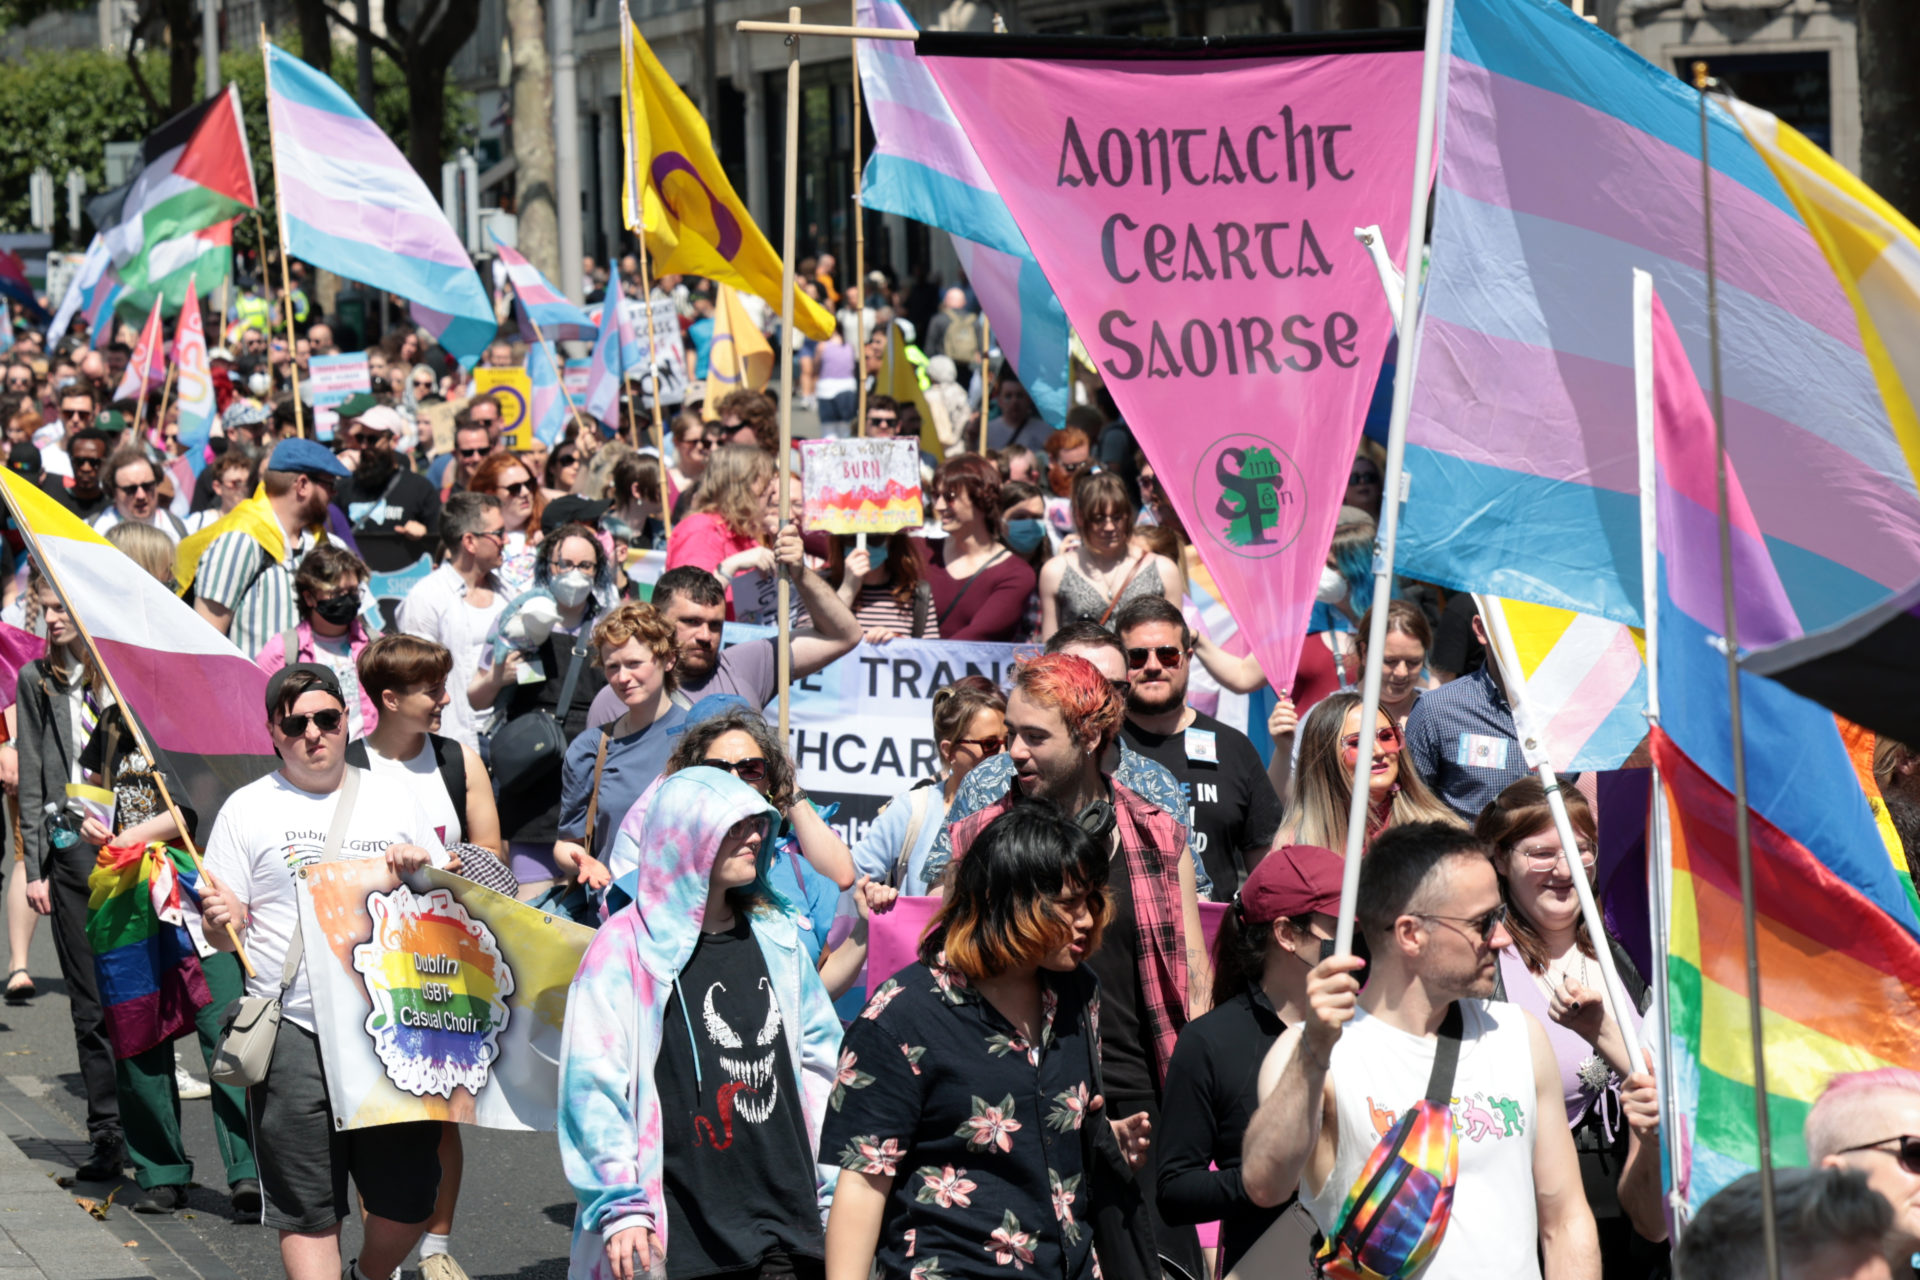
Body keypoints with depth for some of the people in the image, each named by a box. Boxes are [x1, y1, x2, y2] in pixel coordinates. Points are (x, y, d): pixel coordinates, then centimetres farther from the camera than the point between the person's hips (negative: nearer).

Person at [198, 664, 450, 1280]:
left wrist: (424, 866, -4)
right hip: (294, 1036, -2)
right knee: (306, 1209, -1)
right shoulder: (247, 809, 6)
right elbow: (227, 934, 6)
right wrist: (220, 919, -17)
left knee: (409, 1199, 4)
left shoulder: (392, 796, 13)